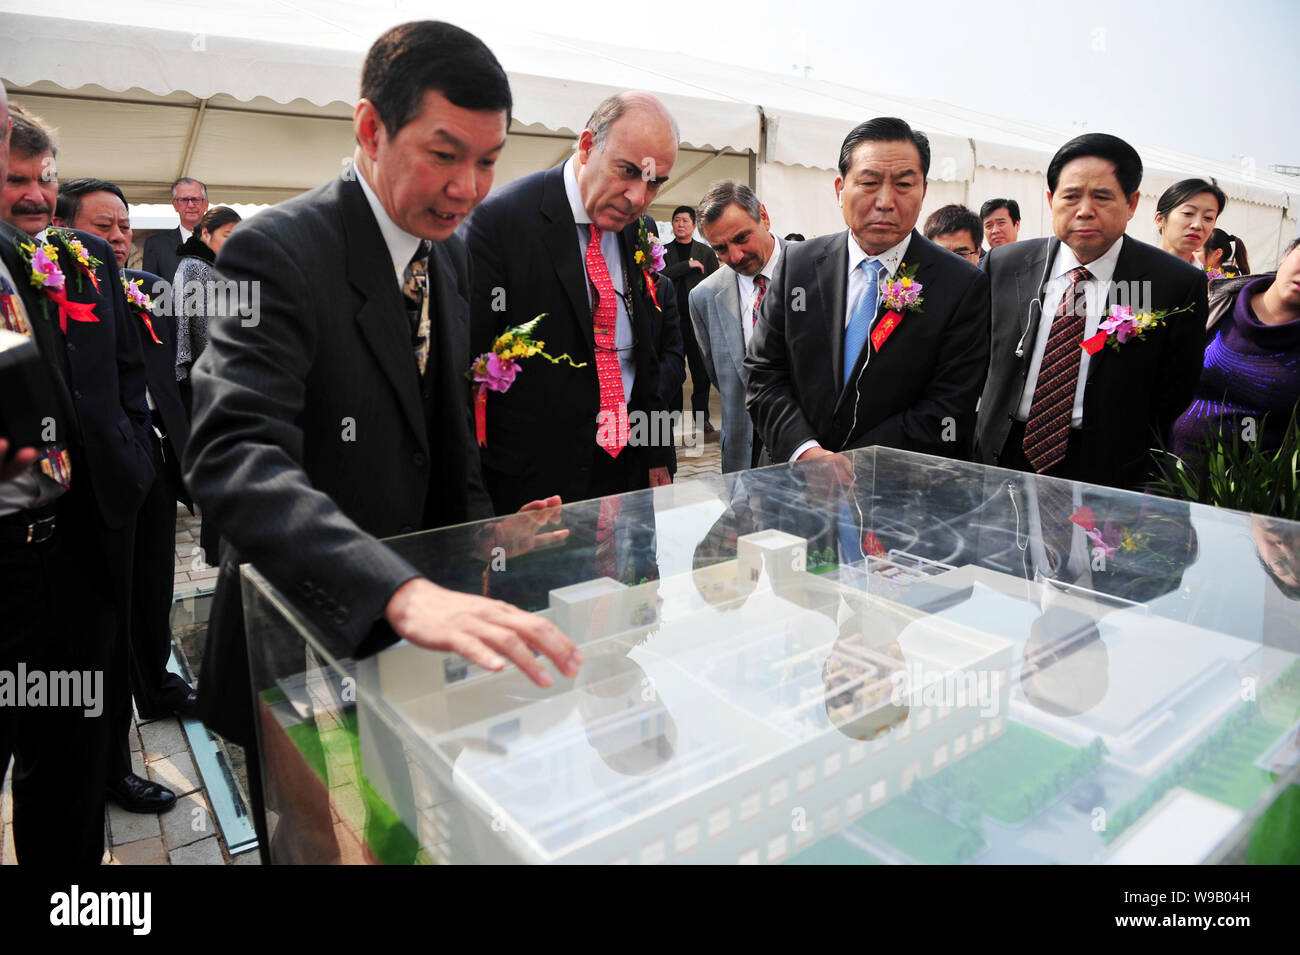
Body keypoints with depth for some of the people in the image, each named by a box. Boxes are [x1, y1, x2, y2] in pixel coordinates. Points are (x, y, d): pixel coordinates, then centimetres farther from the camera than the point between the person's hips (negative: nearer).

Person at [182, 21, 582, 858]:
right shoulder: (278, 253, -21)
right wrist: (405, 593, -48)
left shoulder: (452, 256, 3)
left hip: (430, 609, 7)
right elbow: (234, 457, -35)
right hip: (313, 640, -6)